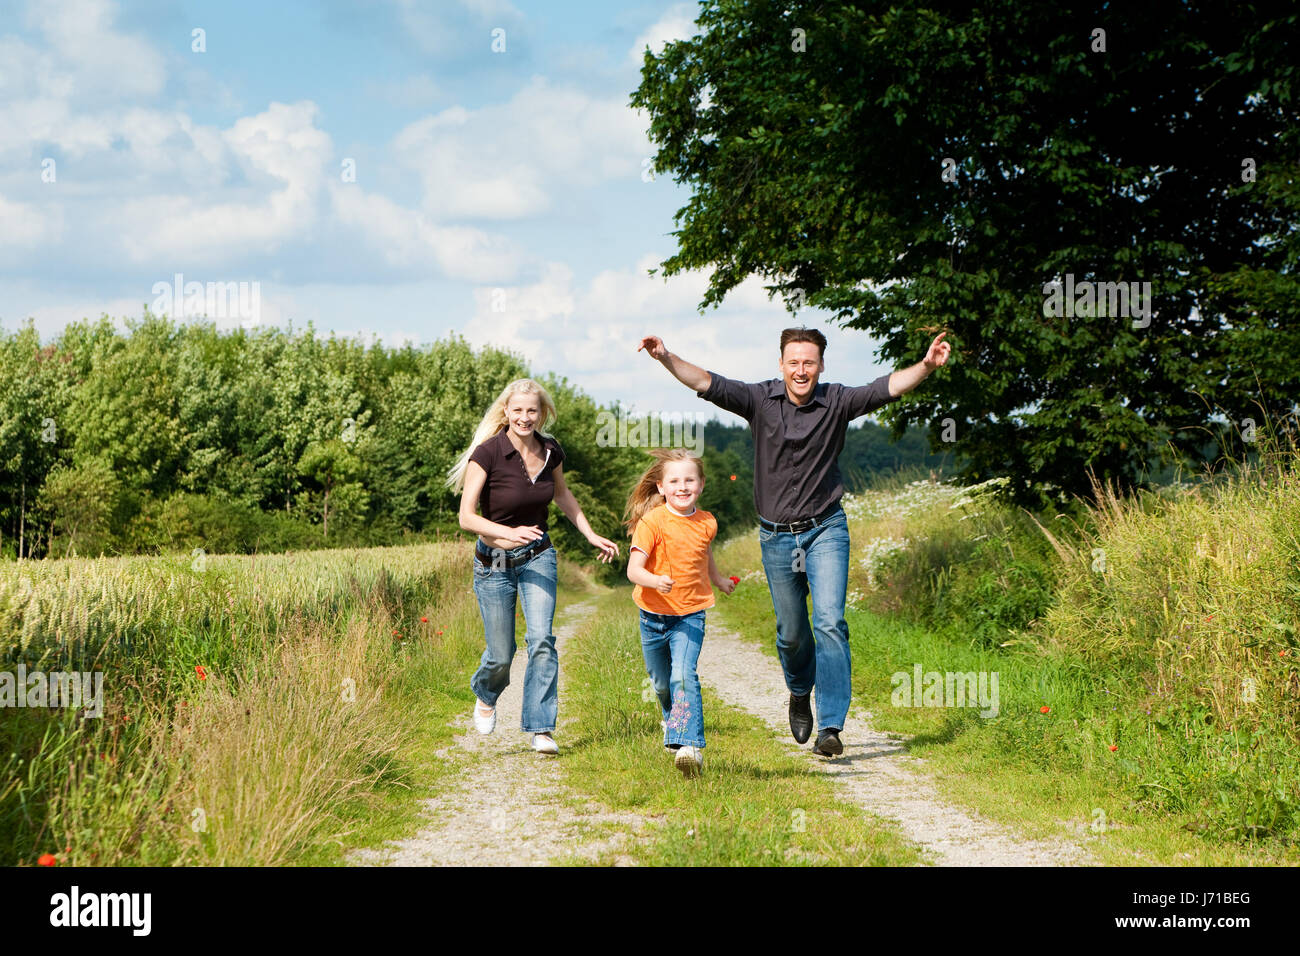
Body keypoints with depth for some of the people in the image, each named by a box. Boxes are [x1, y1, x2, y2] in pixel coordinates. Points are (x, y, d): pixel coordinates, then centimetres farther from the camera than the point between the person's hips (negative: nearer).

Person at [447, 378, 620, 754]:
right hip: (495, 563, -3)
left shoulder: (551, 452, -4)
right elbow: (467, 516, -21)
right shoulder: (488, 453, -19)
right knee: (501, 654, 6)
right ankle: (485, 696, 41)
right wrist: (509, 533, -35)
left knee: (541, 639, -16)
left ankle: (541, 728, -10)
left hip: (538, 557, 3)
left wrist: (591, 535, 15)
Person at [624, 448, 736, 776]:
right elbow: (633, 569, -21)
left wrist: (718, 580, 38)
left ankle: (689, 745, -28)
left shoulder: (706, 523, 0)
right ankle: (673, 723, 46)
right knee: (661, 683, 16)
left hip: (690, 615, 0)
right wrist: (655, 581, -41)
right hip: (654, 616, 0)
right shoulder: (652, 521, -14)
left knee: (684, 676, -20)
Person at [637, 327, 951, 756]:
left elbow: (890, 386, -19)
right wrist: (666, 358, -31)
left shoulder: (837, 401, -8)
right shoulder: (760, 399, -7)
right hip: (777, 535, 1)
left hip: (826, 530, -1)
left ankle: (831, 727, -15)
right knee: (791, 631, 13)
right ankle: (800, 693, 45)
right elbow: (706, 383, -15)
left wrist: (926, 366, -36)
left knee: (829, 621, -15)